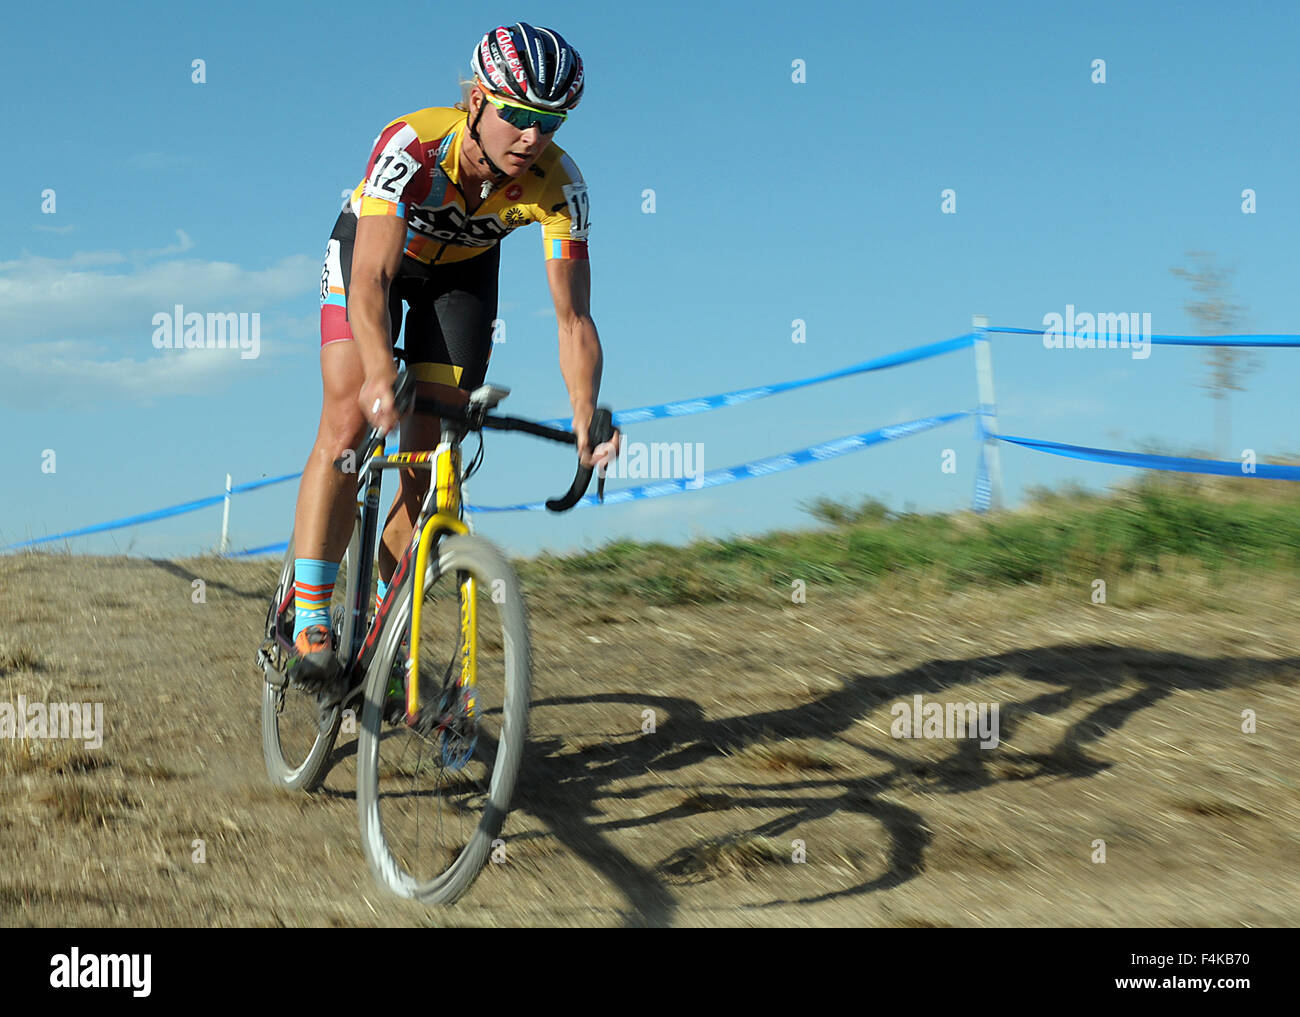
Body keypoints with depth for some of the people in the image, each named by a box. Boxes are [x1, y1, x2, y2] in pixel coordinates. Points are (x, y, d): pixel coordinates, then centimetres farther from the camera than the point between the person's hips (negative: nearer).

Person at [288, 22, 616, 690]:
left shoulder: (558, 185, -30)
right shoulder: (412, 145, -38)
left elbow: (573, 319, -29)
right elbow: (372, 280, -43)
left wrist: (585, 418, -44)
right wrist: (382, 375, -59)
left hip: (462, 270, 2)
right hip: (371, 248, -2)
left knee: (428, 458, -7)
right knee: (349, 419, -20)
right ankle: (309, 626, -16)